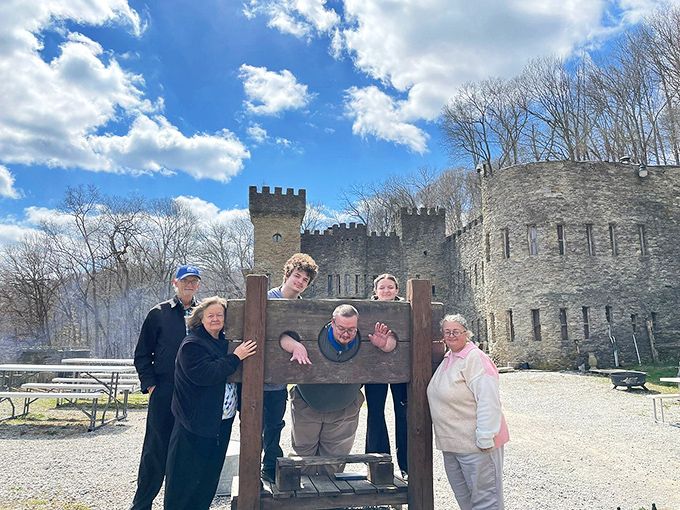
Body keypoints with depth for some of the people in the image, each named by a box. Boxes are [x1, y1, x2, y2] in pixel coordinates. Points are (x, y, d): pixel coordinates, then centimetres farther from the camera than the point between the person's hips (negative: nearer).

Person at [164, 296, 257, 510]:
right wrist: (236, 357, -23)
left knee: (210, 474, 17)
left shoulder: (225, 342, 11)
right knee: (186, 478, 4)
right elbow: (204, 374, -26)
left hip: (221, 422, 8)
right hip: (195, 423, -7)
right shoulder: (192, 344, -13)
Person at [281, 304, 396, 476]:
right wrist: (295, 346, -44)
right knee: (304, 455, 17)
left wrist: (384, 344, -32)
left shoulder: (364, 340, -17)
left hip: (344, 412, 1)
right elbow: (282, 336, -22)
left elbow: (392, 341, -7)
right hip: (306, 408, -1)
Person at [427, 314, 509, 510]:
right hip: (451, 444, 9)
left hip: (475, 444, -9)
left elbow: (488, 401, -21)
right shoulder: (447, 358, 11)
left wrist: (485, 439, -23)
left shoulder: (475, 358, -16)